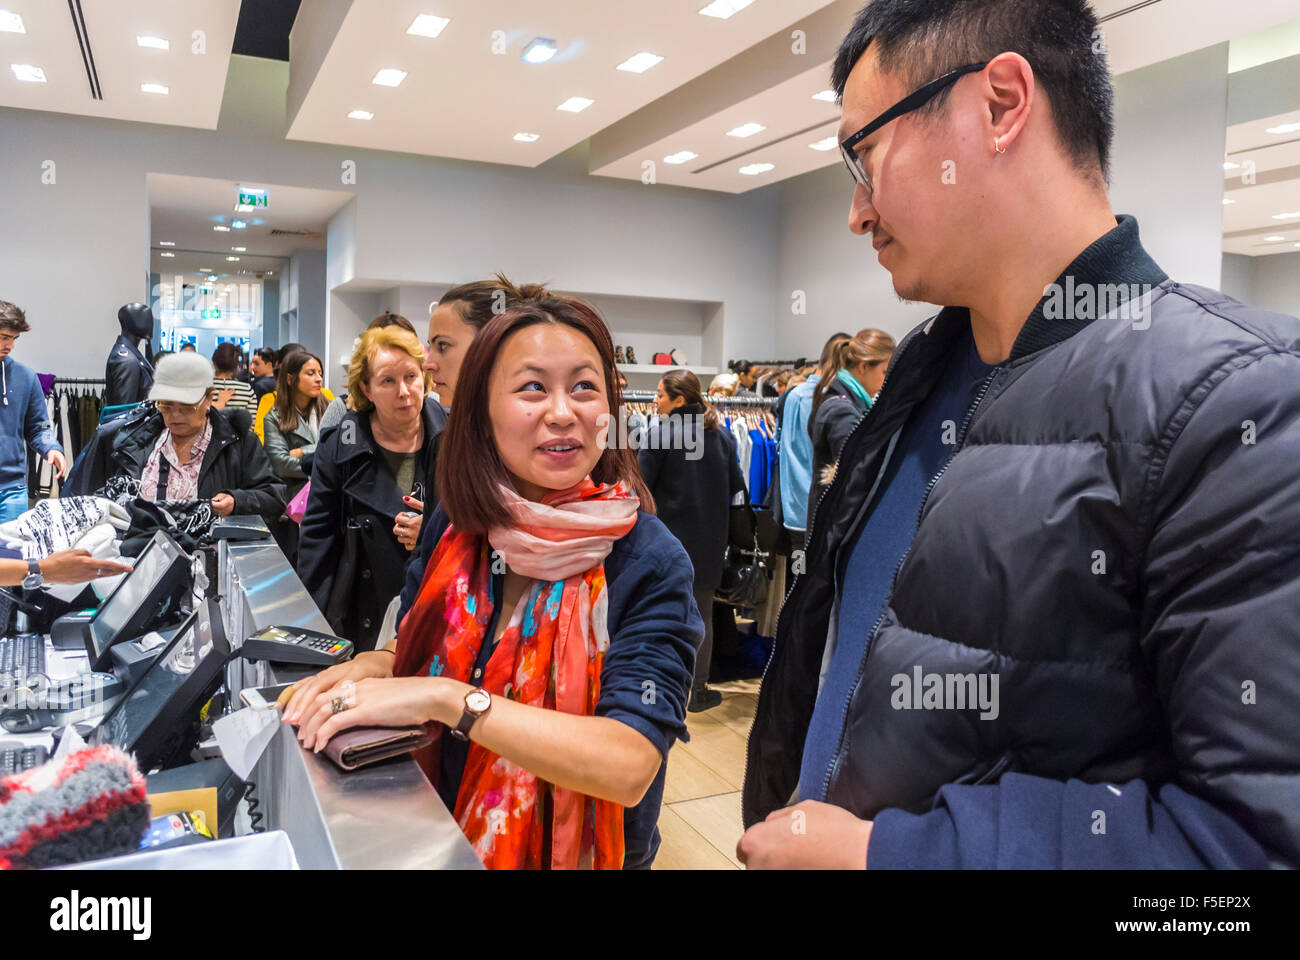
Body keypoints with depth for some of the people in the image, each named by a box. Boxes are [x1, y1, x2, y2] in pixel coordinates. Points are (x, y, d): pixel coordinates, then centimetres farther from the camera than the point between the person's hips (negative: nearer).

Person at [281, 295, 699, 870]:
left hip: (571, 852, -4)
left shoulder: (650, 560, -18)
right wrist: (373, 667, -11)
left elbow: (629, 767, -26)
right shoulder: (459, 525, -3)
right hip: (441, 840, 4)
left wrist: (445, 697, -29)